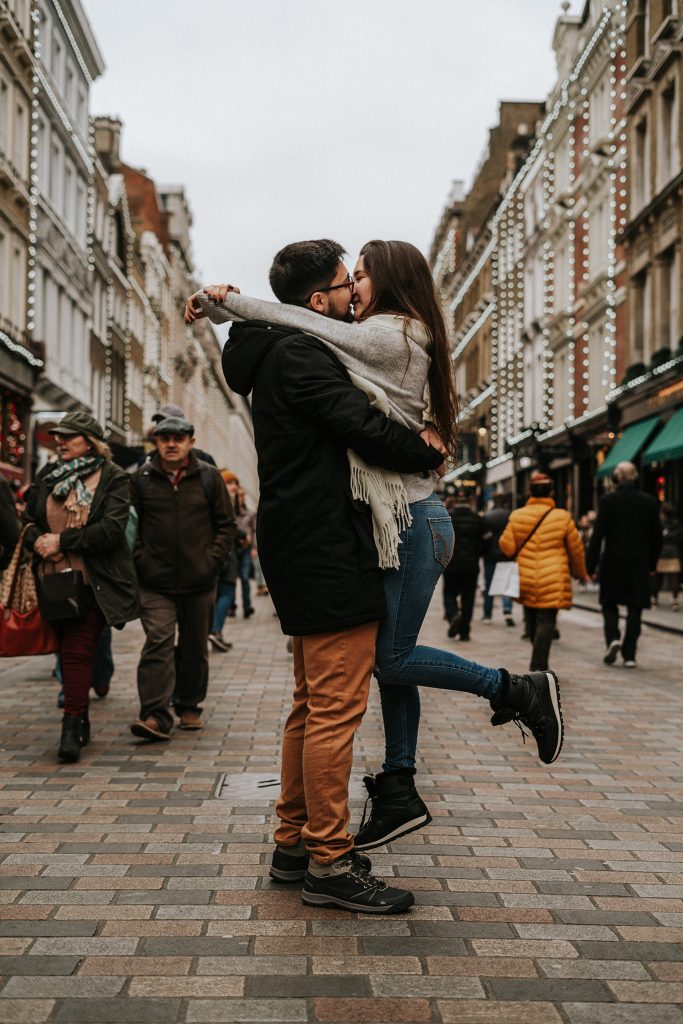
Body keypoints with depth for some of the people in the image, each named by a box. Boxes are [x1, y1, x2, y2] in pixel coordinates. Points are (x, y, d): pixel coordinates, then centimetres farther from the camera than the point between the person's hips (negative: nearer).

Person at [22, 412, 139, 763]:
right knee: (68, 651, 11)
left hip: (94, 583, -5)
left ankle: (72, 727, -6)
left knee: (78, 651, -10)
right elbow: (27, 519, 14)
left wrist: (61, 541, -13)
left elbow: (112, 530, -13)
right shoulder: (47, 476, 13)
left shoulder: (112, 478, -4)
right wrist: (38, 542, -8)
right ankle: (80, 722, 23)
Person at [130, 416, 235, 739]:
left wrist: (212, 559, -5)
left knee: (195, 647, 11)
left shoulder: (209, 477, 4)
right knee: (158, 642, -13)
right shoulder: (142, 478, 4)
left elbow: (226, 524, 7)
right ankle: (156, 716, -15)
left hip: (198, 580, 1)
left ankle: (189, 706, 27)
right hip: (155, 582, -1)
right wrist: (139, 559, -5)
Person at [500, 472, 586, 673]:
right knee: (546, 622, -2)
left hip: (525, 579, 3)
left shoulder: (516, 516, 0)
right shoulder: (563, 517, -4)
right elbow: (576, 549, 4)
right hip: (553, 580, -3)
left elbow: (506, 546, 0)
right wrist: (580, 573, 20)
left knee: (532, 620, 18)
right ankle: (538, 666, -11)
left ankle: (539, 664, 30)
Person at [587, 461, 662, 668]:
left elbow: (598, 536, -10)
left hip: (612, 563, -1)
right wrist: (652, 564, 15)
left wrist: (592, 566, -5)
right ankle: (629, 655, 5)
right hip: (639, 565, 1)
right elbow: (657, 537, 5)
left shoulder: (607, 501, -8)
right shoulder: (649, 502, 0)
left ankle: (613, 638, -8)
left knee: (609, 604, 15)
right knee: (634, 609, 7)